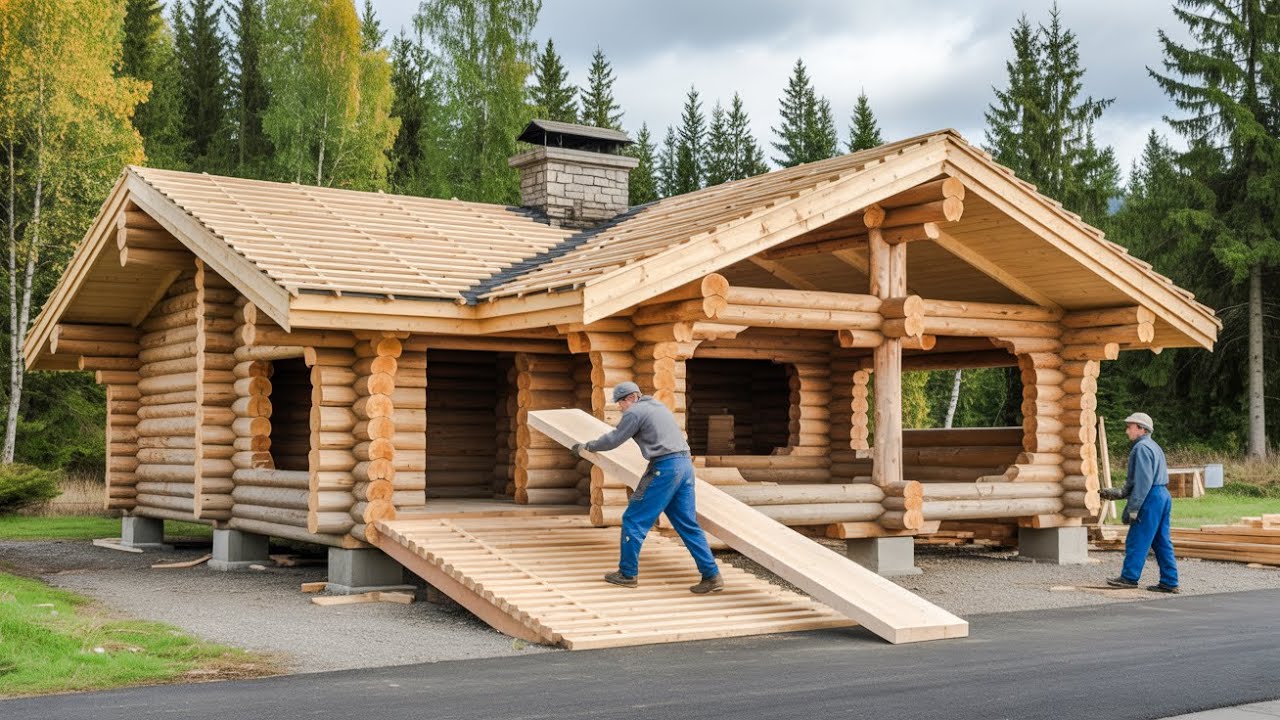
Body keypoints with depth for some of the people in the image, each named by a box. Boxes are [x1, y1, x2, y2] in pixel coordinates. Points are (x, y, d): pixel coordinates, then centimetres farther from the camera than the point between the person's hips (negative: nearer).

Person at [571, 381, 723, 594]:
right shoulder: (659, 407, 23)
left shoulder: (635, 412, -3)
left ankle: (628, 574, 8)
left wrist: (587, 446, 16)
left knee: (634, 519, 3)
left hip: (664, 467, -8)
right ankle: (712, 575, 3)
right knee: (687, 524, 9)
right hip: (685, 464, 8)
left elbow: (614, 439, 1)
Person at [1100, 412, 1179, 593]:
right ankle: (1169, 582, 11)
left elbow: (1143, 481, -19)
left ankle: (1129, 577, 3)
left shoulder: (1142, 448, -11)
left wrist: (1132, 508, -18)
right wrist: (1118, 493, 21)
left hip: (1151, 498, -10)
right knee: (1162, 542, 10)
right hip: (1163, 496, 10)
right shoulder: (1153, 447, 20)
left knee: (1137, 540, -2)